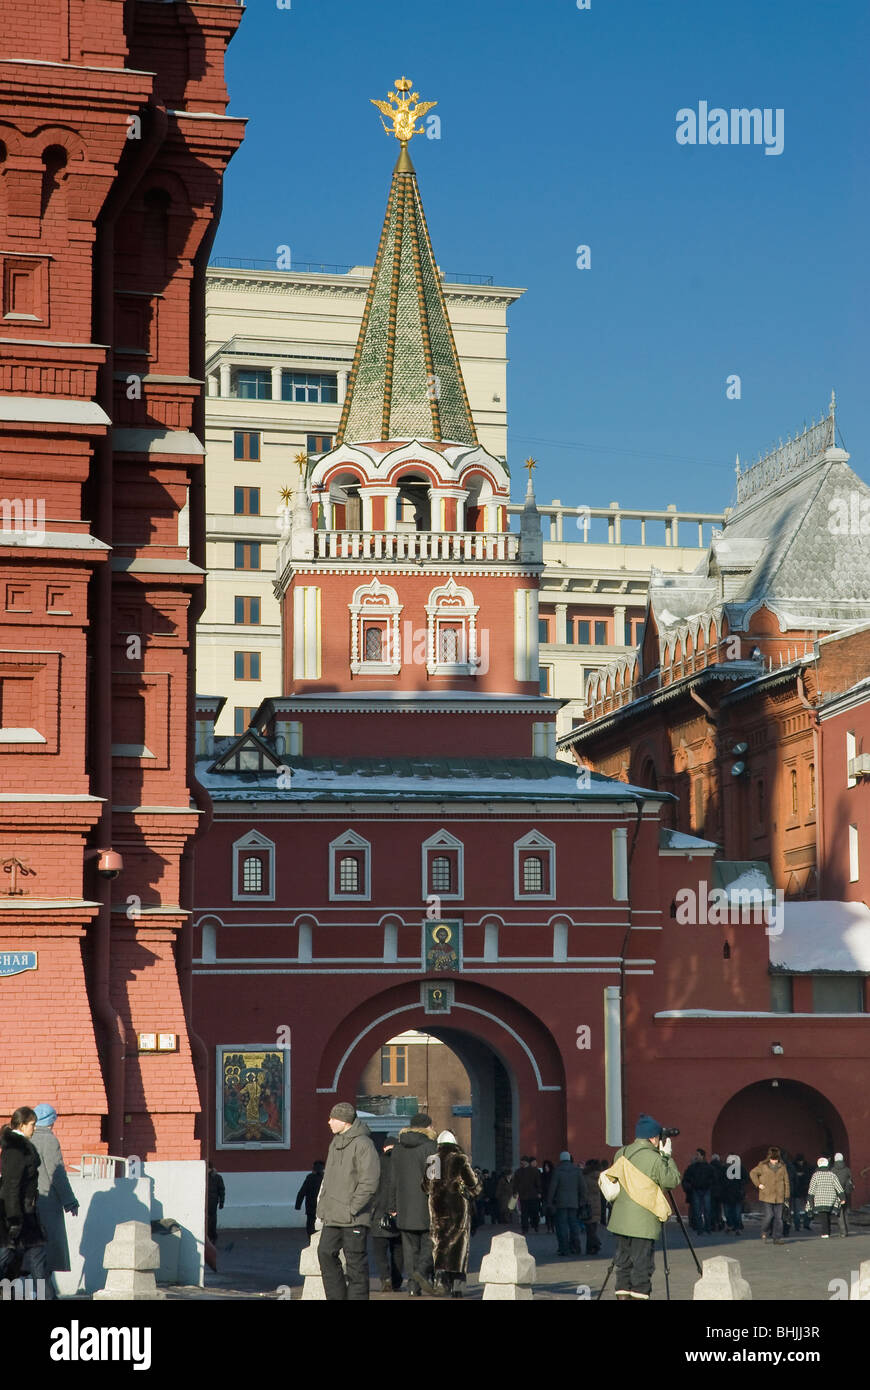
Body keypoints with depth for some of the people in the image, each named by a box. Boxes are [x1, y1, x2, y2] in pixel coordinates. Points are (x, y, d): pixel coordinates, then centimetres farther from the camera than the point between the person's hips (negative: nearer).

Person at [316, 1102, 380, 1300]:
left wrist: (353, 1208, -17)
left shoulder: (363, 1144, -13)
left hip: (354, 1217, -8)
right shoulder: (336, 1143, 15)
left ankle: (357, 1297, 3)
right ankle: (337, 1296, 13)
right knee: (325, 1253, 5)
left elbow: (369, 1182, -17)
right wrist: (322, 1204, 14)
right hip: (332, 1216, 8)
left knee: (355, 1261, -3)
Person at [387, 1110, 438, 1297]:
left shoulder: (398, 1149, 11)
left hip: (405, 1208, 4)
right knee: (430, 1243, 3)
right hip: (426, 1205, -4)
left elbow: (393, 1181, 12)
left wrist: (393, 1207, 16)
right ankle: (422, 1270, -20)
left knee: (410, 1247, 8)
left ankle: (413, 1286, 4)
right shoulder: (430, 1147, -6)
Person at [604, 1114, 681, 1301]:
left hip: (621, 1220, 6)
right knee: (642, 1263, -1)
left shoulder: (621, 1154, 6)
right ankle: (640, 1294, -3)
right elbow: (672, 1181, -6)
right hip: (644, 1222, -6)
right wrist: (667, 1156, 3)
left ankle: (622, 1294, 12)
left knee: (623, 1262, 12)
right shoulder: (654, 1159, -13)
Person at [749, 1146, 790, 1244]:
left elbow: (786, 1181, 11)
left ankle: (777, 1238, 6)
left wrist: (787, 1195, 7)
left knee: (778, 1217, 1)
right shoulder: (763, 1166, 0)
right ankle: (764, 1232, 19)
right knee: (768, 1216, -9)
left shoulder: (782, 1167, 8)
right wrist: (758, 1184, -2)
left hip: (779, 1197, 3)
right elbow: (753, 1173, 9)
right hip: (766, 1197, -3)